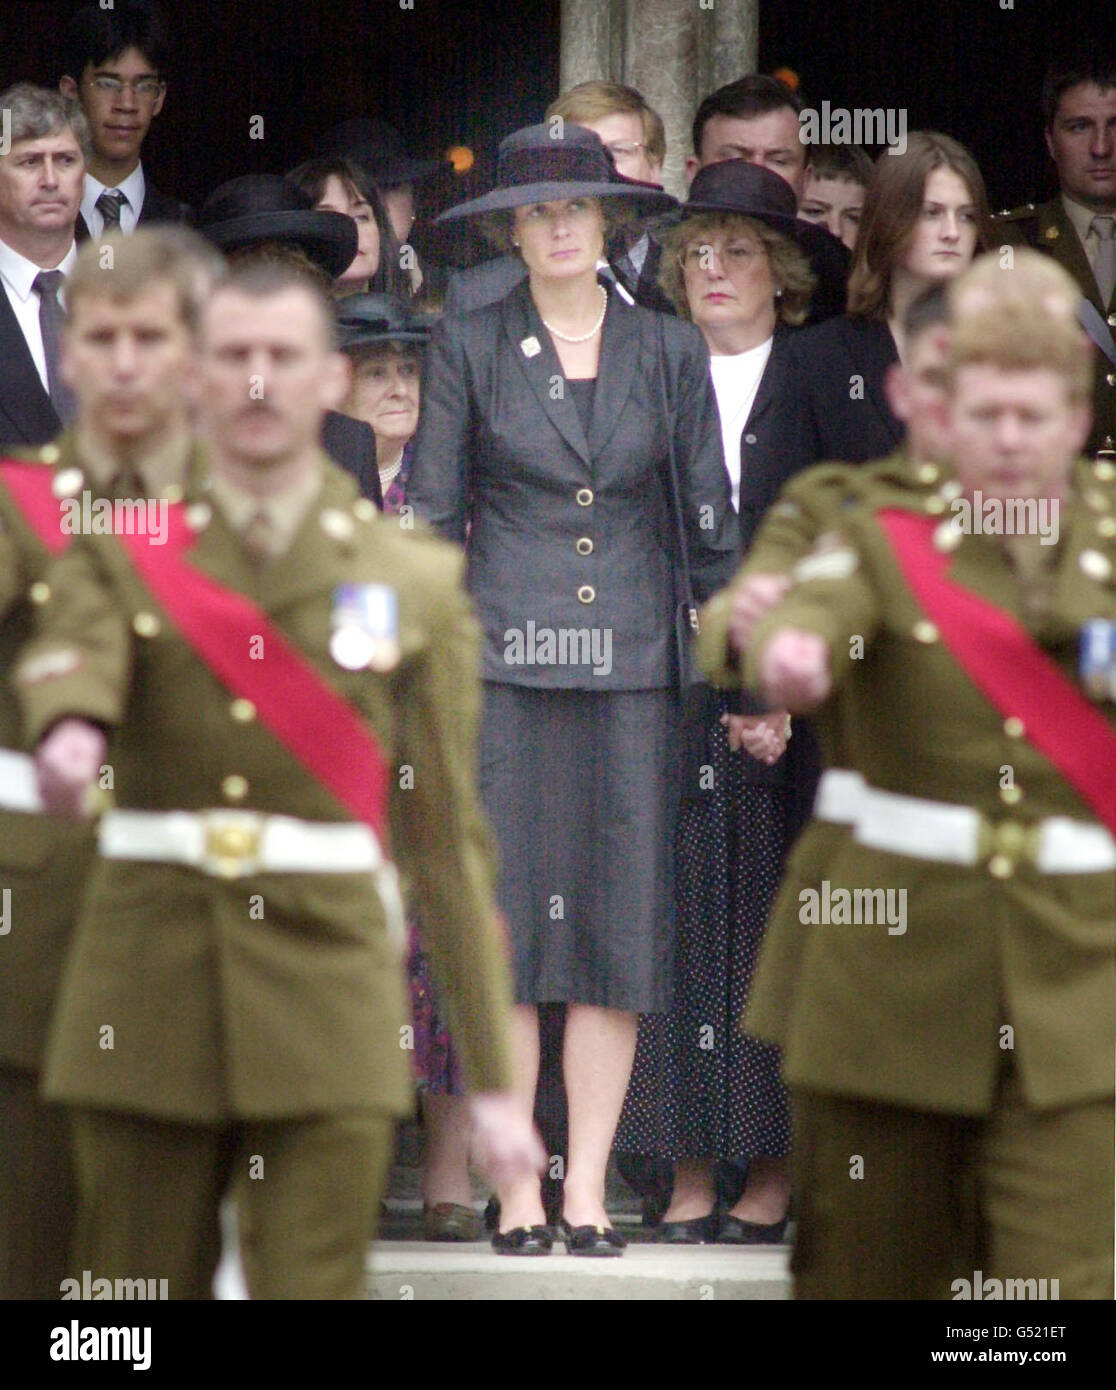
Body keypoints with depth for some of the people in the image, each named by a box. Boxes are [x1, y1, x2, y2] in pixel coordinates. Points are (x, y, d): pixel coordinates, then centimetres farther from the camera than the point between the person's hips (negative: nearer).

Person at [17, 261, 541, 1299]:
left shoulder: (412, 583, 7)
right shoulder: (123, 555, 7)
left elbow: (448, 840, 6)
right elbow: (71, 653, -17)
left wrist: (492, 1082, 2)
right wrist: (68, 733, -43)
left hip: (327, 985, -1)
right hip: (149, 992, 1)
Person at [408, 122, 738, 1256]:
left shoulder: (669, 352, 9)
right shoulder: (468, 348, 4)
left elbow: (709, 518, 11)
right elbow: (432, 515, 5)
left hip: (629, 664, 1)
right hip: (503, 655, -1)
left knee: (619, 921, -2)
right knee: (504, 920, -4)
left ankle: (587, 1190, 3)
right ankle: (516, 1191, 1)